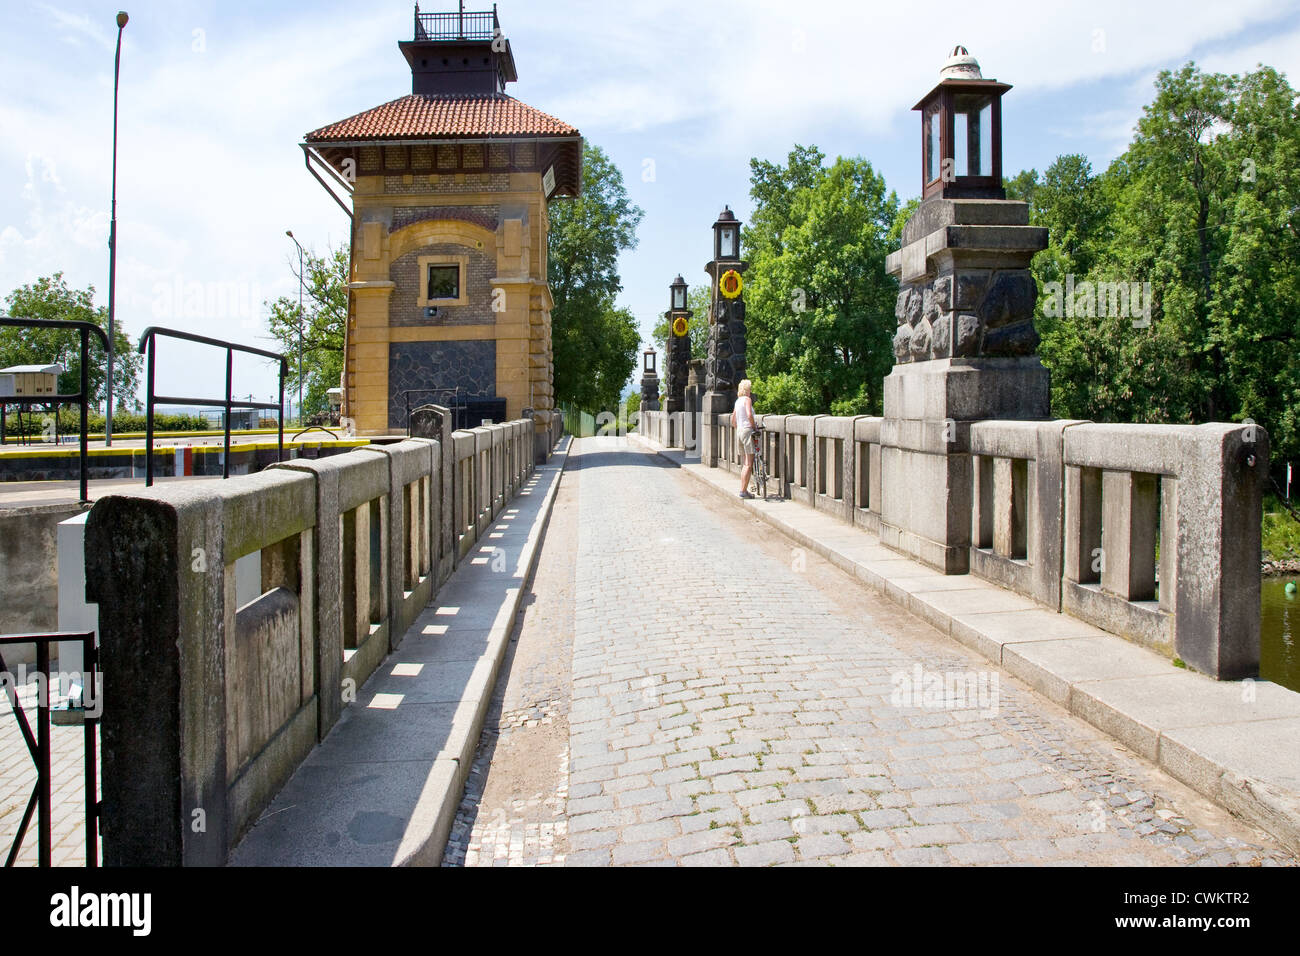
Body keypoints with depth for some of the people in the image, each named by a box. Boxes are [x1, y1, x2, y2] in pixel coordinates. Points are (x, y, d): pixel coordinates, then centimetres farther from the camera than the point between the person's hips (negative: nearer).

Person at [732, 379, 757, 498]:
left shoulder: (737, 401, 17)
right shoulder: (747, 399, -8)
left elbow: (733, 421, 22)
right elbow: (749, 415, -24)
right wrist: (754, 426, -12)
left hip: (739, 432, 9)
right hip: (747, 431, -9)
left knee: (746, 463, 15)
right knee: (749, 464, -7)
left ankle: (743, 489, 14)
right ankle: (743, 491, -9)